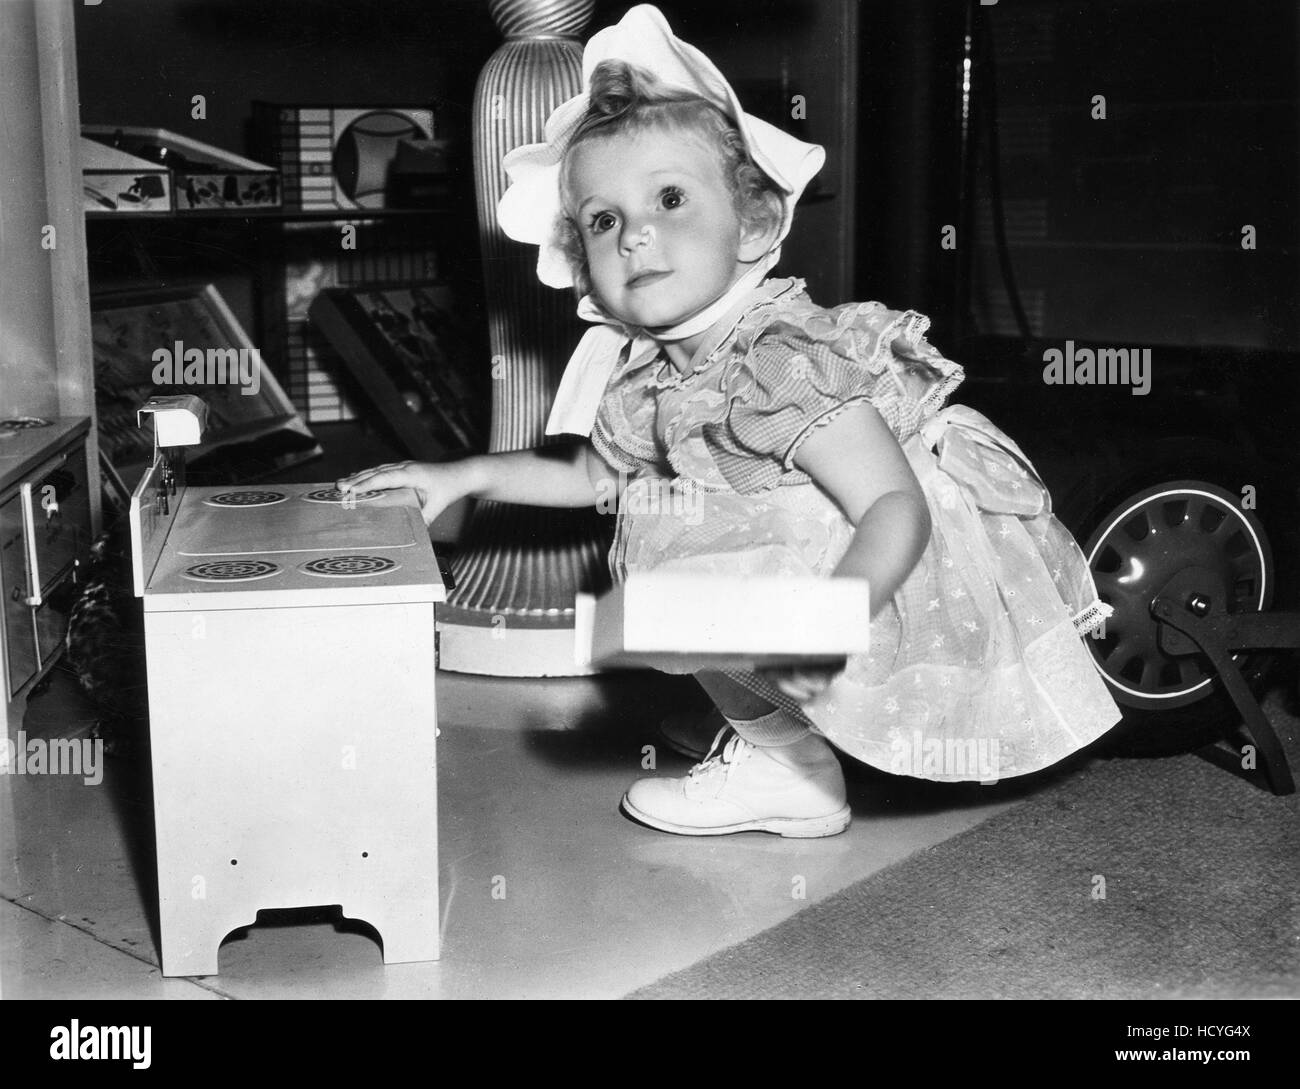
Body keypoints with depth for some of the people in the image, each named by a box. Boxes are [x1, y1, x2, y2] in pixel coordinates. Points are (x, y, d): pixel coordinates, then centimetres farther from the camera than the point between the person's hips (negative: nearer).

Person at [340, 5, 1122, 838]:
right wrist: (462, 477, 11)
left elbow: (898, 509, -30)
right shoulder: (647, 373, 2)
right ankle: (777, 734, 16)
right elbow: (587, 475, 20)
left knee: (683, 579, -21)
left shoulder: (782, 362, -25)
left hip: (886, 575, -10)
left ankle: (792, 769, -1)